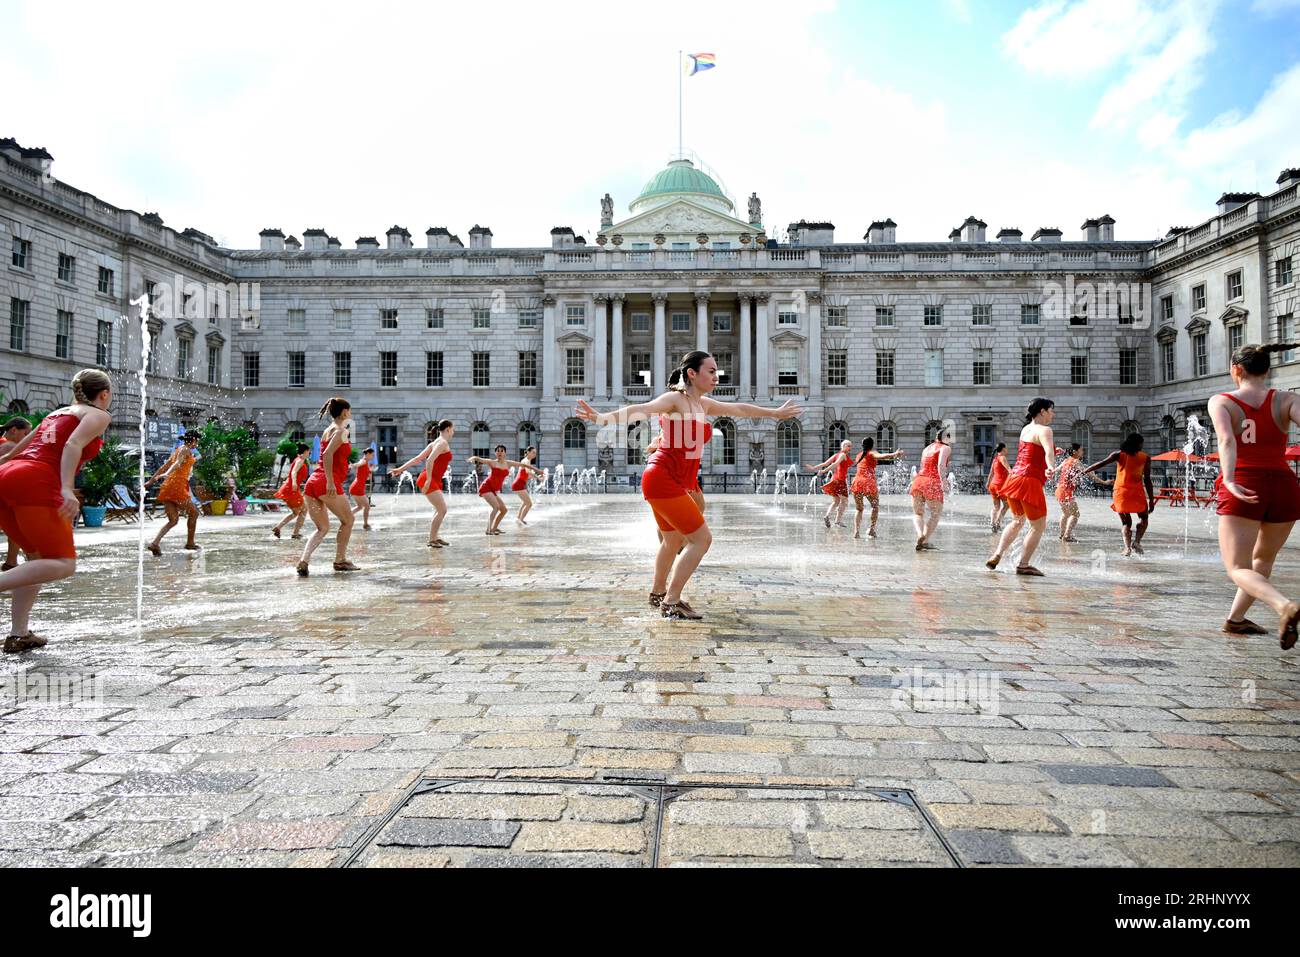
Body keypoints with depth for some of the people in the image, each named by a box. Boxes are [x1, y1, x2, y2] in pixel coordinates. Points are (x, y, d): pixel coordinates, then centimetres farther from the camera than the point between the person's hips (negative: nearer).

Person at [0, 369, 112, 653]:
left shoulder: (57, 412, 29)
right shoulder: (98, 415, 7)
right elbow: (73, 444, -12)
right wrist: (68, 489, -22)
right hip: (36, 482, -8)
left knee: (38, 558, 19)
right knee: (63, 565, -6)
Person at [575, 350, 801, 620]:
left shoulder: (703, 404, 13)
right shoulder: (675, 399, -11)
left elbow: (740, 409, 27)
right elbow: (640, 410, -28)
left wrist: (775, 413, 39)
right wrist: (603, 418, -45)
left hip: (672, 483, 9)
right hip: (663, 479, -9)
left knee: (674, 541, 23)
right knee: (702, 538, -8)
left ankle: (658, 594, 43)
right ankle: (671, 603, 0)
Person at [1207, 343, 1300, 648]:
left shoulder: (1221, 401, 2)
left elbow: (1226, 439, -16)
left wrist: (1230, 480, -27)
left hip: (1242, 490, -3)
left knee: (1238, 569, 0)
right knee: (1264, 557, 26)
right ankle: (1235, 619, 32)